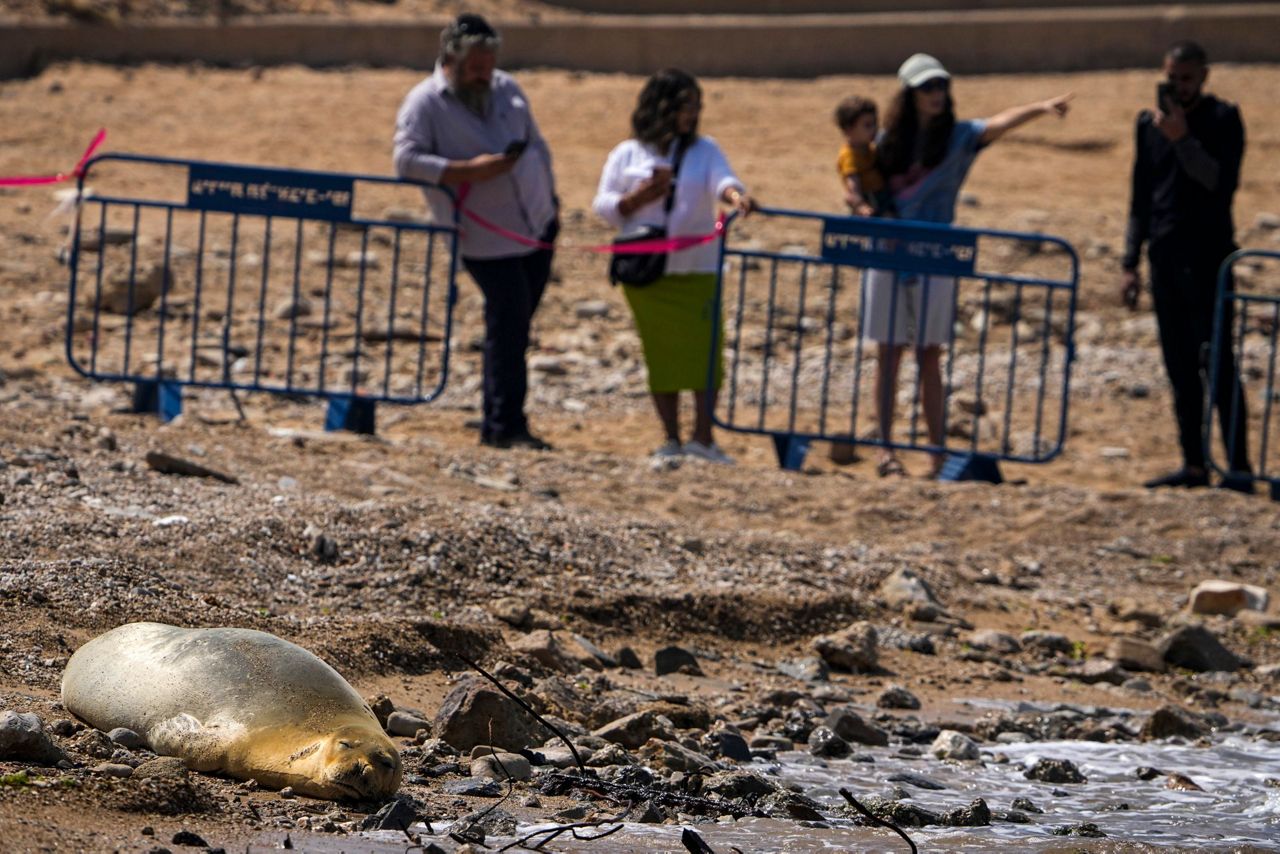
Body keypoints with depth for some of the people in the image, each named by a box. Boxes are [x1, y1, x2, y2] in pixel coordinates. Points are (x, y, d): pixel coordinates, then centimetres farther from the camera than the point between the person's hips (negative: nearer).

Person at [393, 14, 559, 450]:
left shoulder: (506, 89, 12)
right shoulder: (425, 102, -8)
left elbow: (535, 143, 23)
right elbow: (406, 159, -19)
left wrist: (550, 197, 19)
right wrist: (468, 171, -25)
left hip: (538, 228, 7)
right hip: (489, 240, -7)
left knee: (515, 327, 12)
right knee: (508, 325, -11)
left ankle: (498, 422, 23)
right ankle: (505, 426, -5)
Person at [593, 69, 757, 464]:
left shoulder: (704, 150, 5)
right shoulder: (627, 155, 5)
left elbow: (721, 179, -15)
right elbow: (604, 206, 6)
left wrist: (735, 195, -38)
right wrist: (637, 199, -14)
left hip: (697, 270, 0)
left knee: (705, 351, -6)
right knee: (662, 356, 4)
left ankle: (703, 438, -1)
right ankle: (671, 439, 11)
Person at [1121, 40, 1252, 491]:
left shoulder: (1222, 119, -3)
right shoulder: (1150, 124, 13)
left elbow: (1221, 181, -15)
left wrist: (1183, 140, -22)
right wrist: (1130, 262, 15)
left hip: (1207, 255, -6)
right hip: (1166, 257, 6)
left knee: (1217, 362, -10)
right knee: (1180, 368, 6)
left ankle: (1239, 466, -12)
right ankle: (1194, 465, 9)